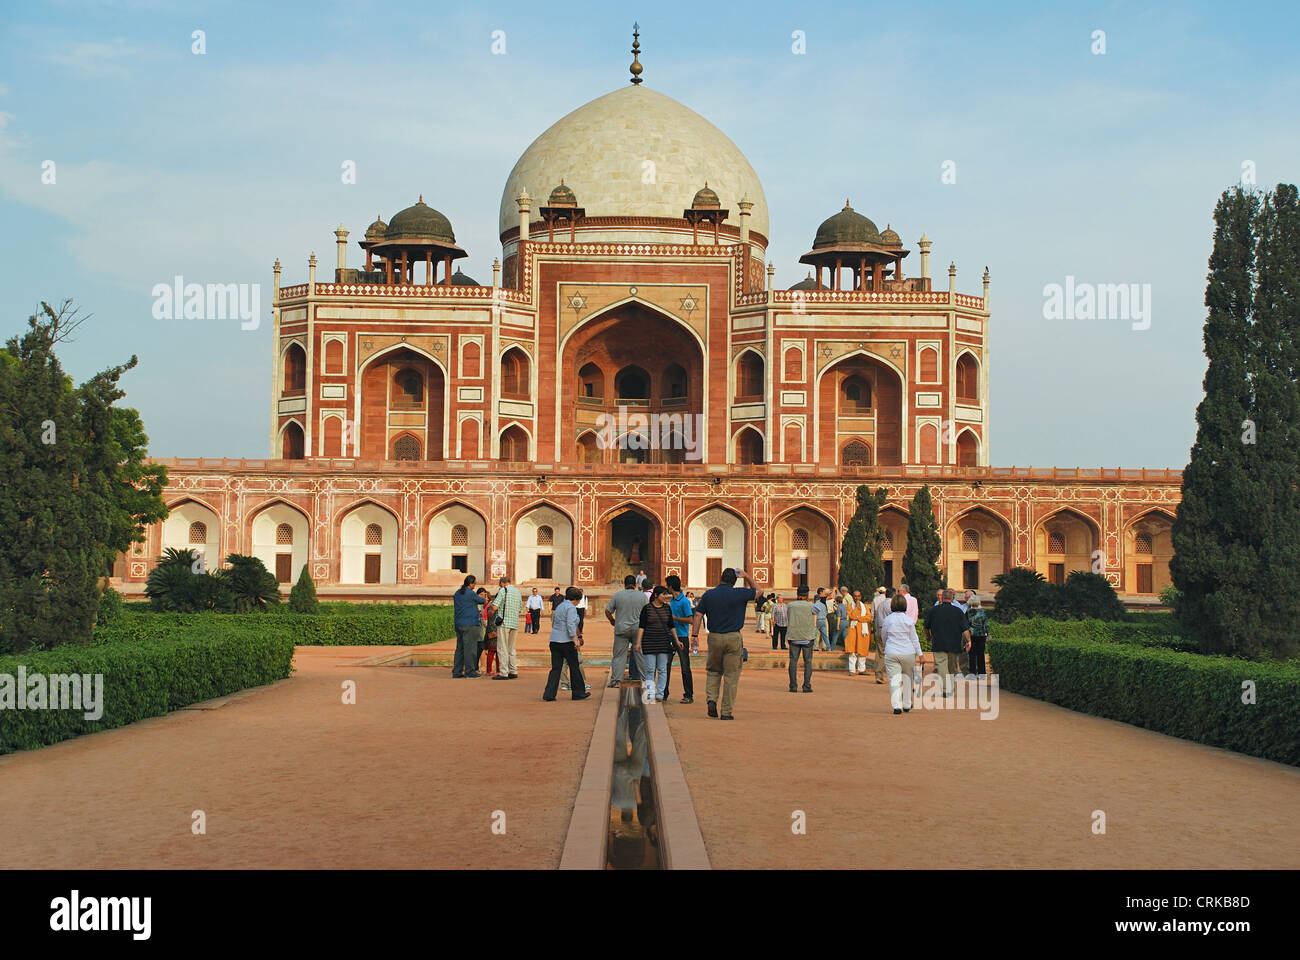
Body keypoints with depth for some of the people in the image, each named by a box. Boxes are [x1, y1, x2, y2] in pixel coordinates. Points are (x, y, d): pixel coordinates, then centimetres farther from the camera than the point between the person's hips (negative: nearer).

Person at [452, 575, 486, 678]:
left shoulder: (457, 593, 12)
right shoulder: (471, 594, -11)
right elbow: (481, 601, 4)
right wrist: (484, 599, 28)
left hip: (458, 624, 8)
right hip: (470, 623, -8)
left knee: (460, 648, 10)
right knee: (469, 648, -3)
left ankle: (456, 671, 8)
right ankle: (470, 671, -1)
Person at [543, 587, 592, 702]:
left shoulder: (560, 606, 17)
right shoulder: (571, 607, -9)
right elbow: (571, 625, -21)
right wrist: (575, 639, -24)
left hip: (554, 640, 8)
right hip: (566, 641, -8)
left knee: (555, 668, 5)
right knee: (574, 667, 5)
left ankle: (549, 694, -4)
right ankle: (578, 693, 13)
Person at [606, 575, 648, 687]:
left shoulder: (617, 595, 0)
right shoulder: (642, 596, 1)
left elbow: (607, 611, 3)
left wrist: (612, 621, 18)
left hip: (621, 629, 0)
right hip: (638, 629, 1)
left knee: (619, 655, 2)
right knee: (640, 654, 9)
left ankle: (616, 680, -4)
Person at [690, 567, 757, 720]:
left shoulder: (708, 595, 4)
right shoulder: (739, 594, -3)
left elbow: (698, 615, 1)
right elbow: (757, 591, 15)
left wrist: (694, 635, 3)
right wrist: (747, 577, 18)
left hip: (714, 638, 2)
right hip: (734, 638, -2)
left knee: (713, 671, 19)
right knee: (731, 675, 2)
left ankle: (711, 699, -3)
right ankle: (727, 712, 2)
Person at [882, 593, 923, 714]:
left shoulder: (888, 620, -2)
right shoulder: (909, 620, -4)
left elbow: (884, 635, 12)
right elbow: (914, 639, 1)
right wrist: (919, 654, 8)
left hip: (891, 653, 0)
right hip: (908, 653, 1)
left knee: (894, 680, -2)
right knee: (907, 678, 16)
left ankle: (897, 706, -13)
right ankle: (907, 705, 24)